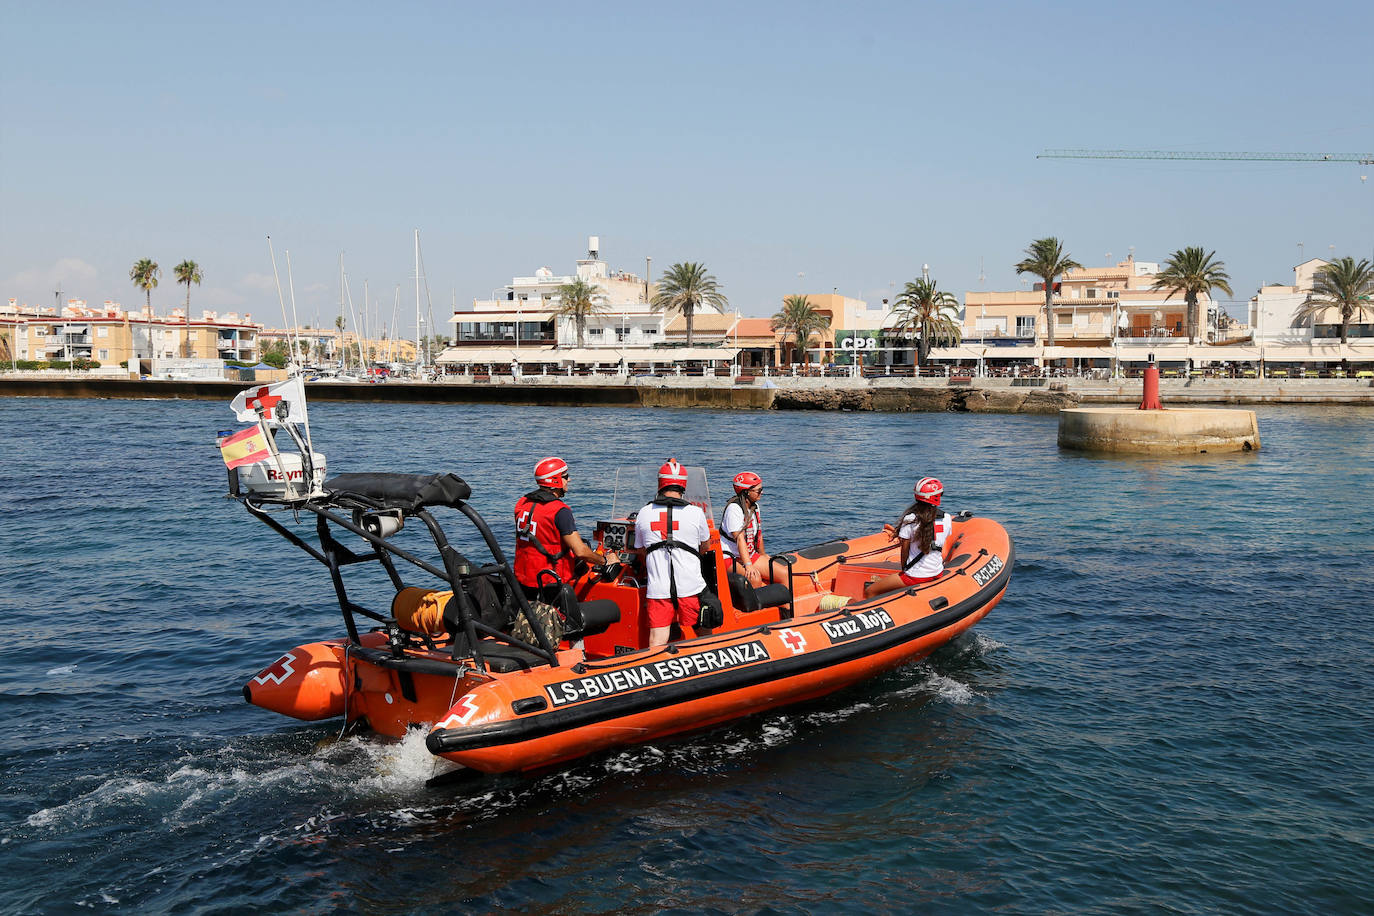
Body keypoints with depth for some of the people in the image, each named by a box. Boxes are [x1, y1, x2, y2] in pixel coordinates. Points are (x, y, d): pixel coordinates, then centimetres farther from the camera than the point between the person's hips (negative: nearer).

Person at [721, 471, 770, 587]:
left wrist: (763, 557, 27)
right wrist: (748, 565, -32)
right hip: (731, 559, -9)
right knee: (755, 579, -34)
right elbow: (740, 538, -25)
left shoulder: (755, 506, 10)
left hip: (750, 555, 9)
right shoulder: (734, 508, -18)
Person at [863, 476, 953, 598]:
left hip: (915, 577, -6)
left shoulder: (910, 520, -16)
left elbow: (904, 551, -9)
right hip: (938, 573, 6)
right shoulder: (947, 519, -4)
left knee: (869, 592, 3)